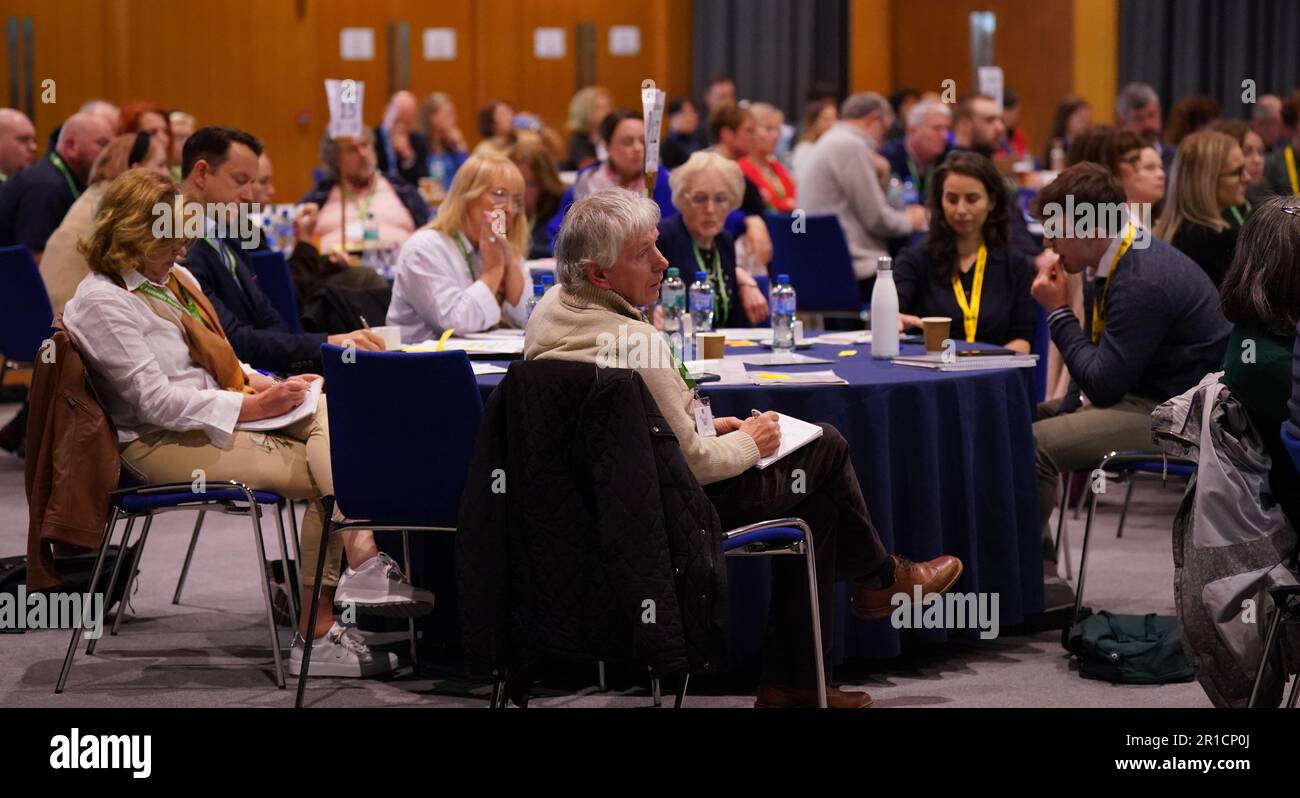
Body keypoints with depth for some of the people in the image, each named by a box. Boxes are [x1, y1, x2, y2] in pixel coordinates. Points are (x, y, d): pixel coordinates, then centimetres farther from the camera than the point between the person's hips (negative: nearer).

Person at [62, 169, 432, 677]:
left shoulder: (176, 278, 17)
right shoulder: (102, 303, -12)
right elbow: (156, 401, -19)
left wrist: (264, 385, 2)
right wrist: (252, 405, -20)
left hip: (221, 417, 9)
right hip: (164, 443, -9)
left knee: (331, 411, -18)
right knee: (322, 474, -21)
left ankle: (361, 561, -33)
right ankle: (316, 633, -20)